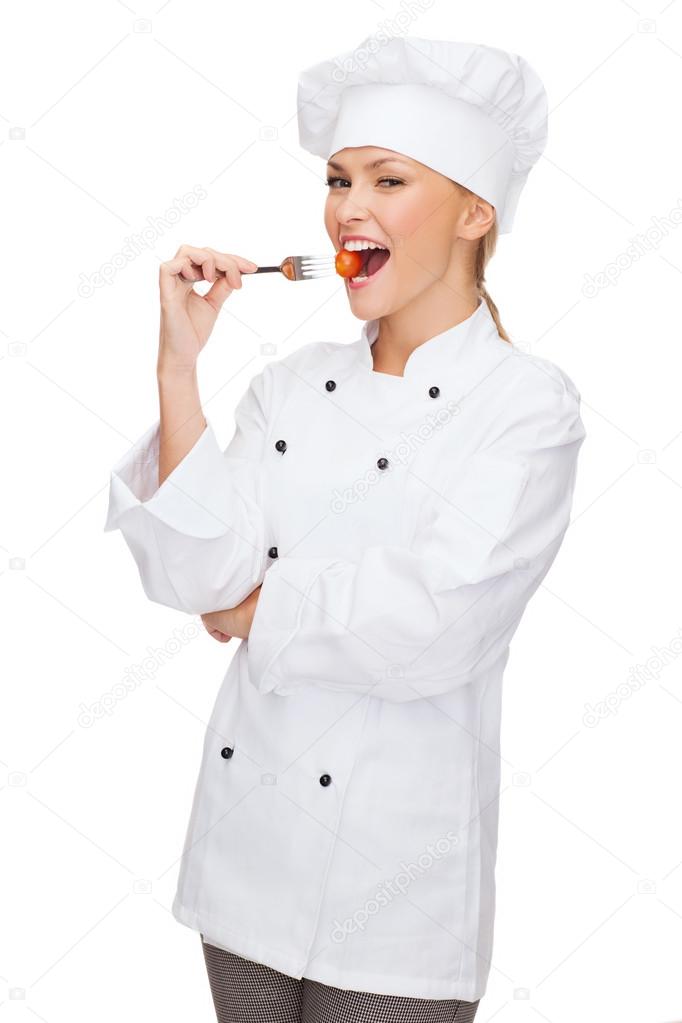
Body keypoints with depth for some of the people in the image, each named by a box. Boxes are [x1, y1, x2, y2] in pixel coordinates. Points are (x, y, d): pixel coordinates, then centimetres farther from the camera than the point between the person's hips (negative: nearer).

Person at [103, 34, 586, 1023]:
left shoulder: (528, 403, -10)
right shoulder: (291, 385, 4)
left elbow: (432, 630, -21)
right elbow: (191, 575, -8)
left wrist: (258, 609, -8)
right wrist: (178, 363, -11)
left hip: (397, 872, -4)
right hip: (247, 840, 5)